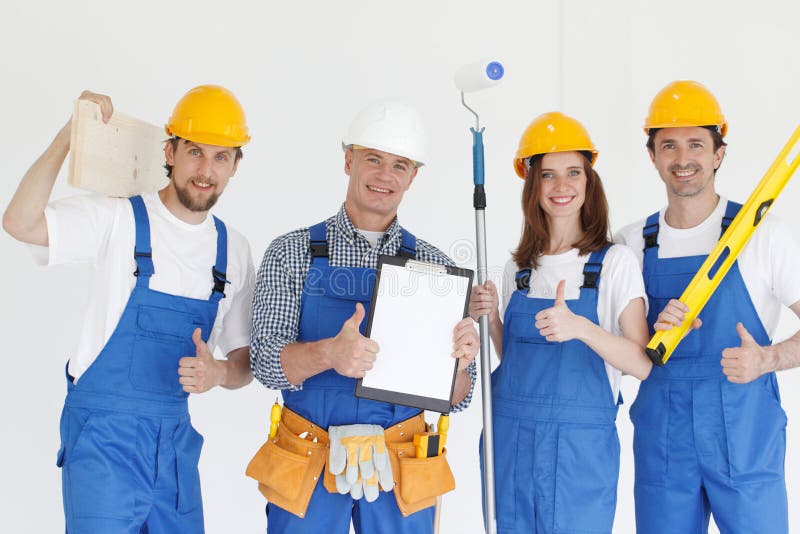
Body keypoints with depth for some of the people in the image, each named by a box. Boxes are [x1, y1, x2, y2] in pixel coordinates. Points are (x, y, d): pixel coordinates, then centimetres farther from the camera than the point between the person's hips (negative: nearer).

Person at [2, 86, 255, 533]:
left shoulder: (234, 250, 5)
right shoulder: (118, 220, -9)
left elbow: (245, 364, 8)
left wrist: (219, 373, -15)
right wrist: (71, 132, -26)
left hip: (176, 437, 5)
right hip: (104, 433, -5)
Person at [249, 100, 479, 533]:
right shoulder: (292, 253, -1)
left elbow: (455, 399, 2)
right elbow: (265, 363, -11)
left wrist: (458, 363, -21)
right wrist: (329, 353, -31)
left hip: (402, 468, 1)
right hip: (309, 463, -1)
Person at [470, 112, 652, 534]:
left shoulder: (614, 261, -6)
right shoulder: (519, 267, 8)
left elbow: (643, 364, -12)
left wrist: (581, 327, -27)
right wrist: (490, 320, -3)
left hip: (579, 448, -4)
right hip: (509, 440, 4)